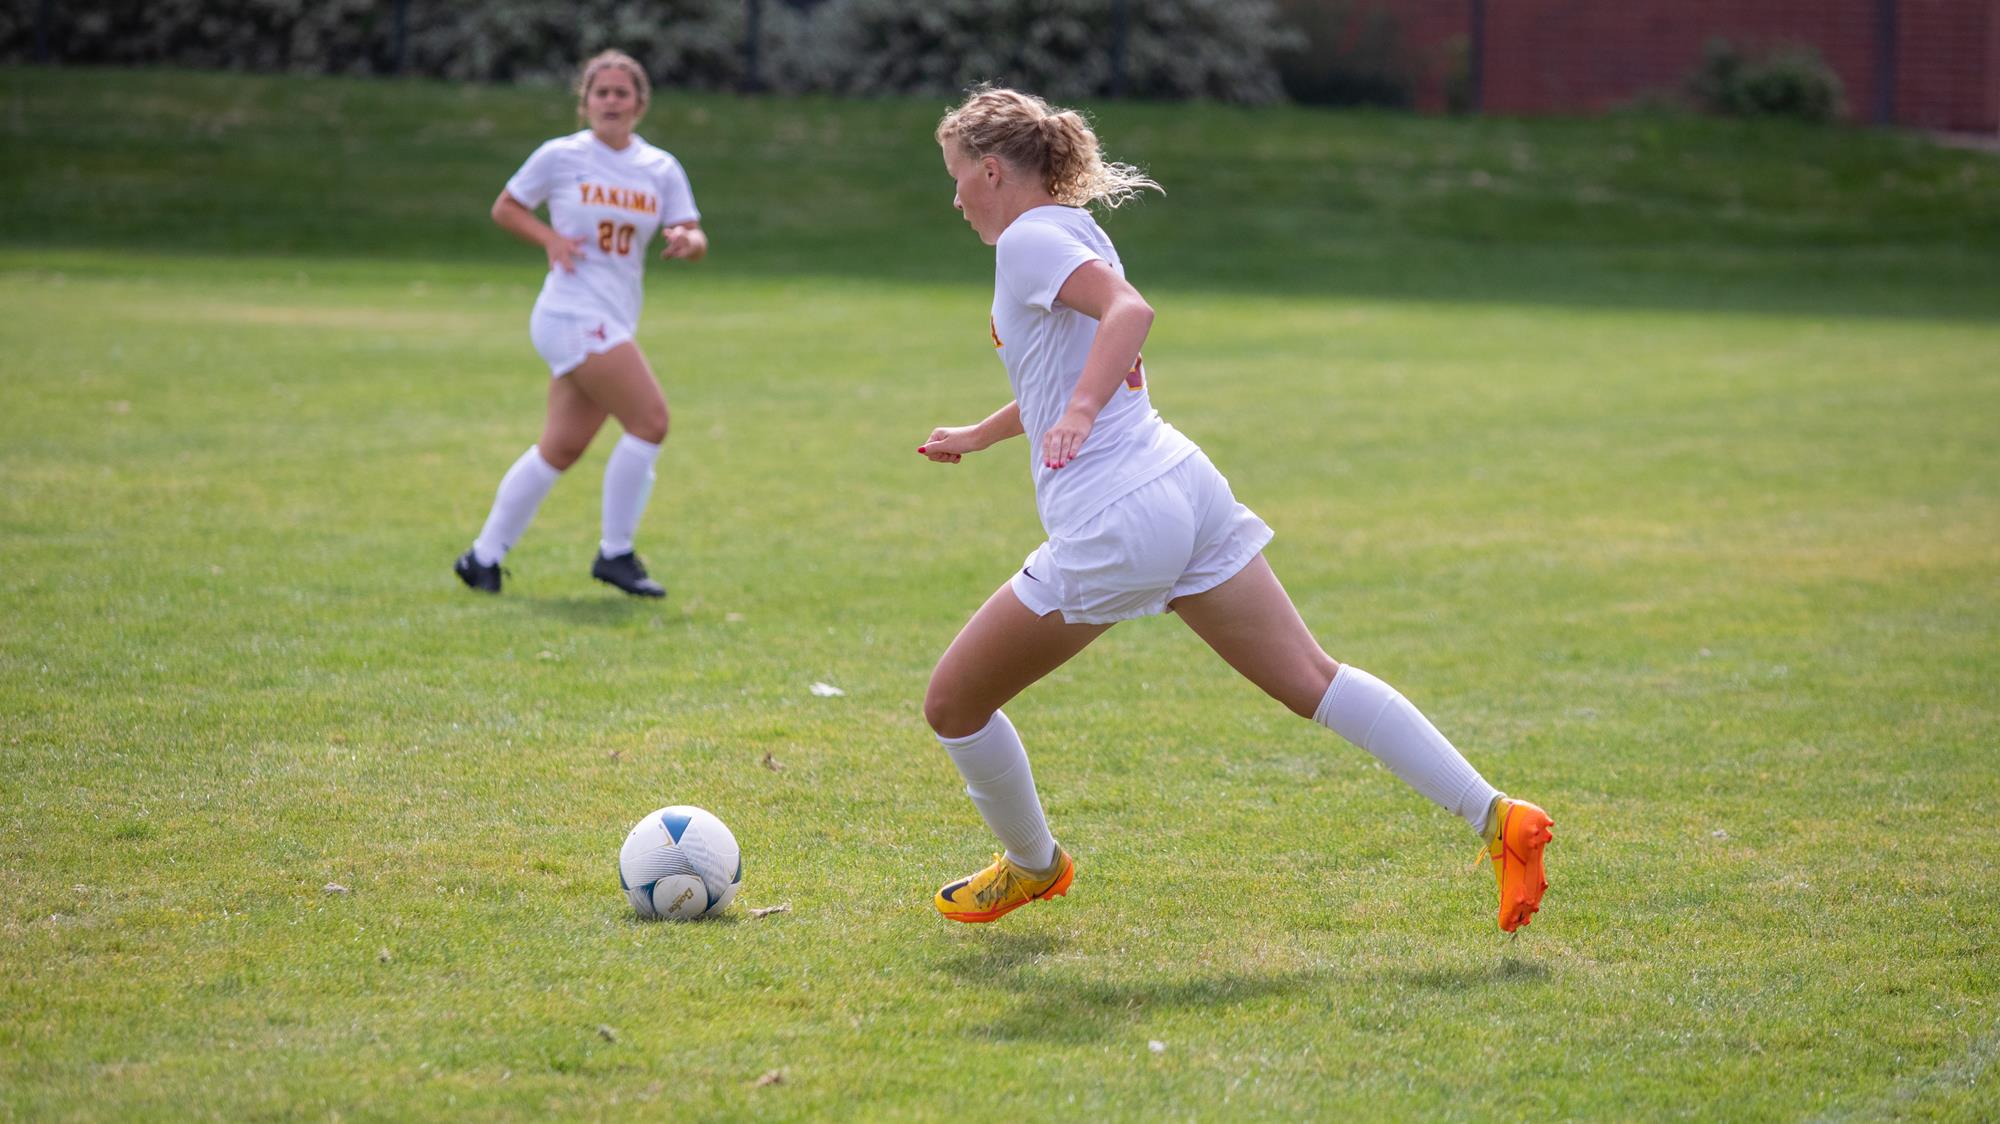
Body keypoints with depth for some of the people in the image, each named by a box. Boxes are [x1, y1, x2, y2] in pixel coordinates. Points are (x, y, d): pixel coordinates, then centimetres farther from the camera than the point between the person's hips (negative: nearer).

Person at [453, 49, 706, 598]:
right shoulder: (561, 156, -2)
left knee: (561, 447, 9)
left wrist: (686, 241, -17)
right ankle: (615, 554, -5)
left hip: (613, 323, 6)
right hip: (572, 313, -6)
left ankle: (482, 558, 19)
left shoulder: (662, 168, 9)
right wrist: (550, 238, -10)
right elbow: (504, 208, 7)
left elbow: (696, 239, 6)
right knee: (650, 419, -16)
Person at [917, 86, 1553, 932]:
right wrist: (980, 435, 50)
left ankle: (1031, 866, 28)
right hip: (1183, 483, 9)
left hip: (1111, 522, -9)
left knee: (953, 705, 9)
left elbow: (1130, 310, -26)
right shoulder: (1076, 231, 21)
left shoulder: (1029, 239, -7)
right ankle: (1493, 815, -3)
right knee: (1310, 680, 6)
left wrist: (1078, 414, -37)